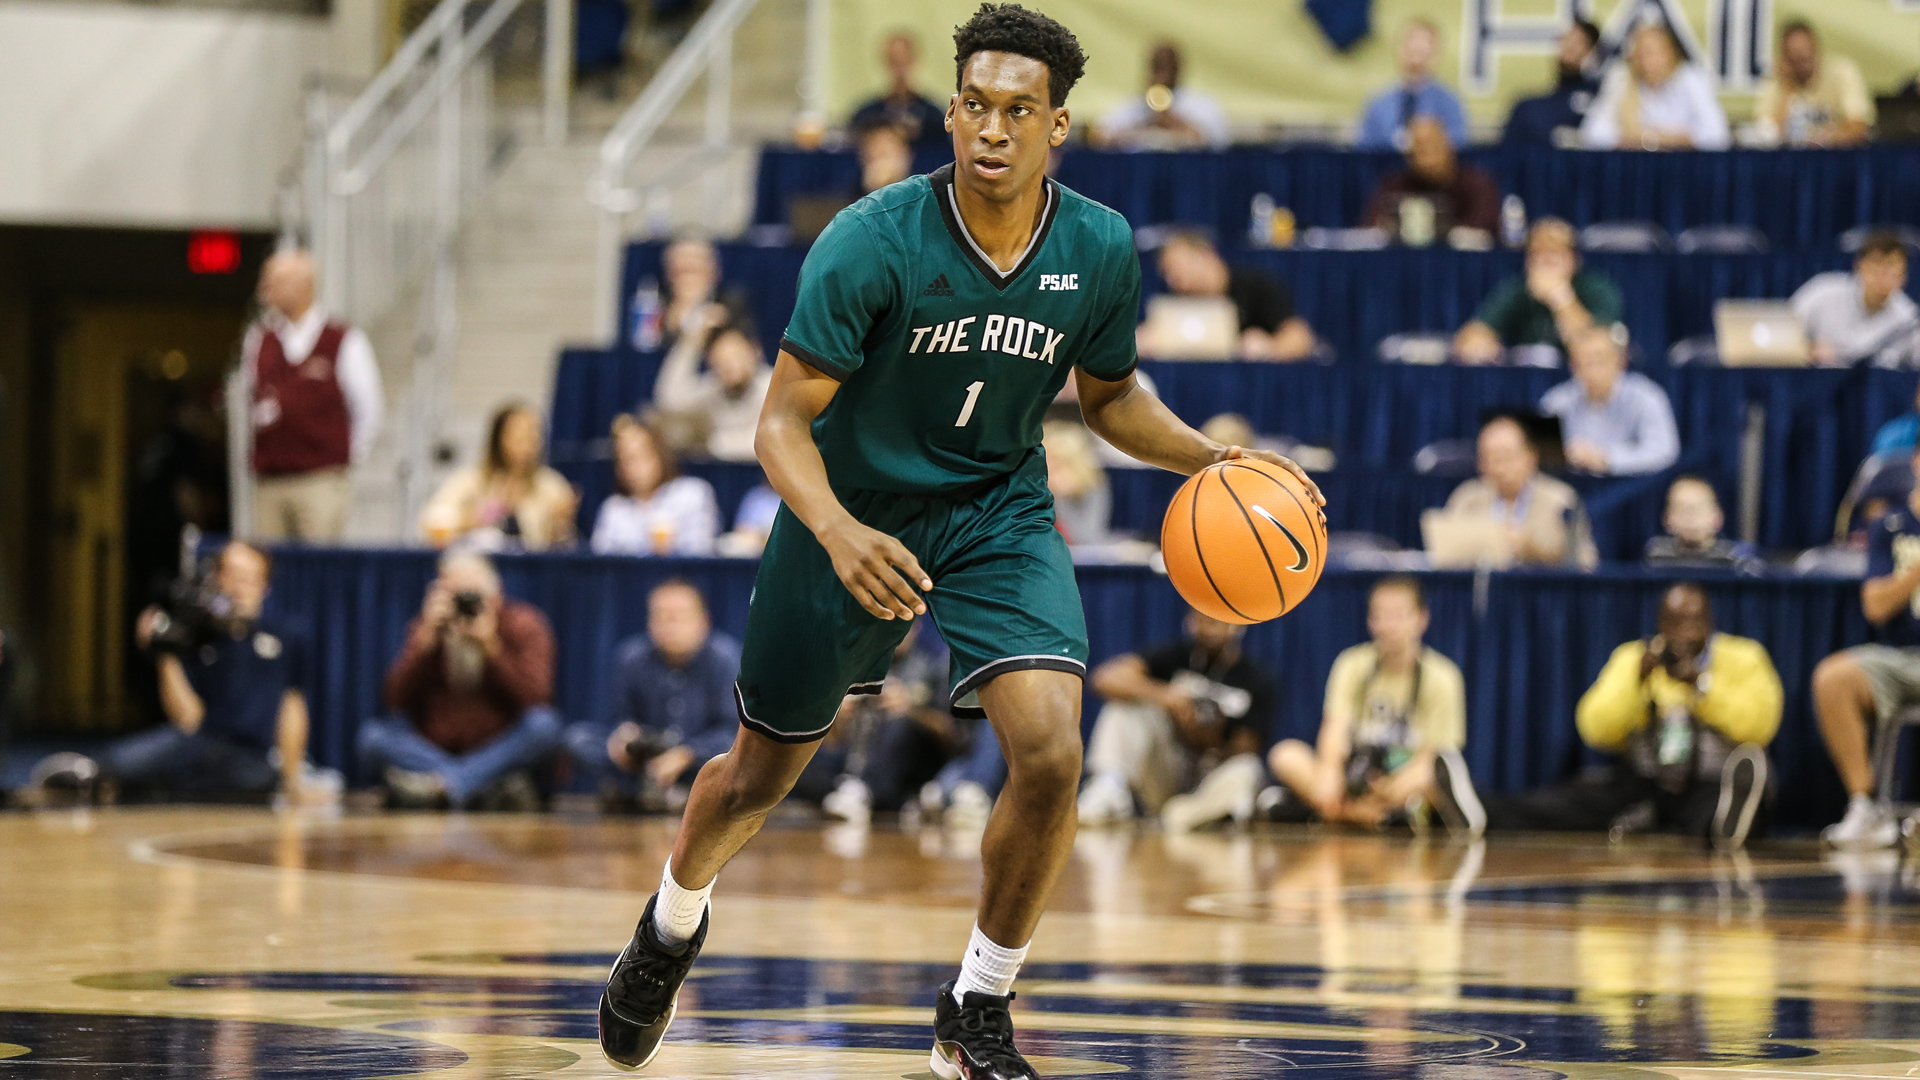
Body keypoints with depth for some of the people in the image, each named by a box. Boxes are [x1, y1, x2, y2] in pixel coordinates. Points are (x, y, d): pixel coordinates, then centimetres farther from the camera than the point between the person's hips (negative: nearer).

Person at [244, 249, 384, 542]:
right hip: (268, 482, 4)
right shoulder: (259, 340, 11)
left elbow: (370, 408, 4)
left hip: (321, 482, -4)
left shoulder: (344, 342, -1)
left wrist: (348, 455, 5)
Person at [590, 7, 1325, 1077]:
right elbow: (785, 422, -22)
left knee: (1051, 756, -20)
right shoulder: (873, 242, -25)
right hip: (855, 512, -2)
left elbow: (1110, 395, 7)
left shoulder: (1101, 250, -13)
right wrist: (835, 530, -41)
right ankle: (673, 925, 47)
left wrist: (1208, 455, -11)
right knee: (758, 776, 13)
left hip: (1000, 510, 2)